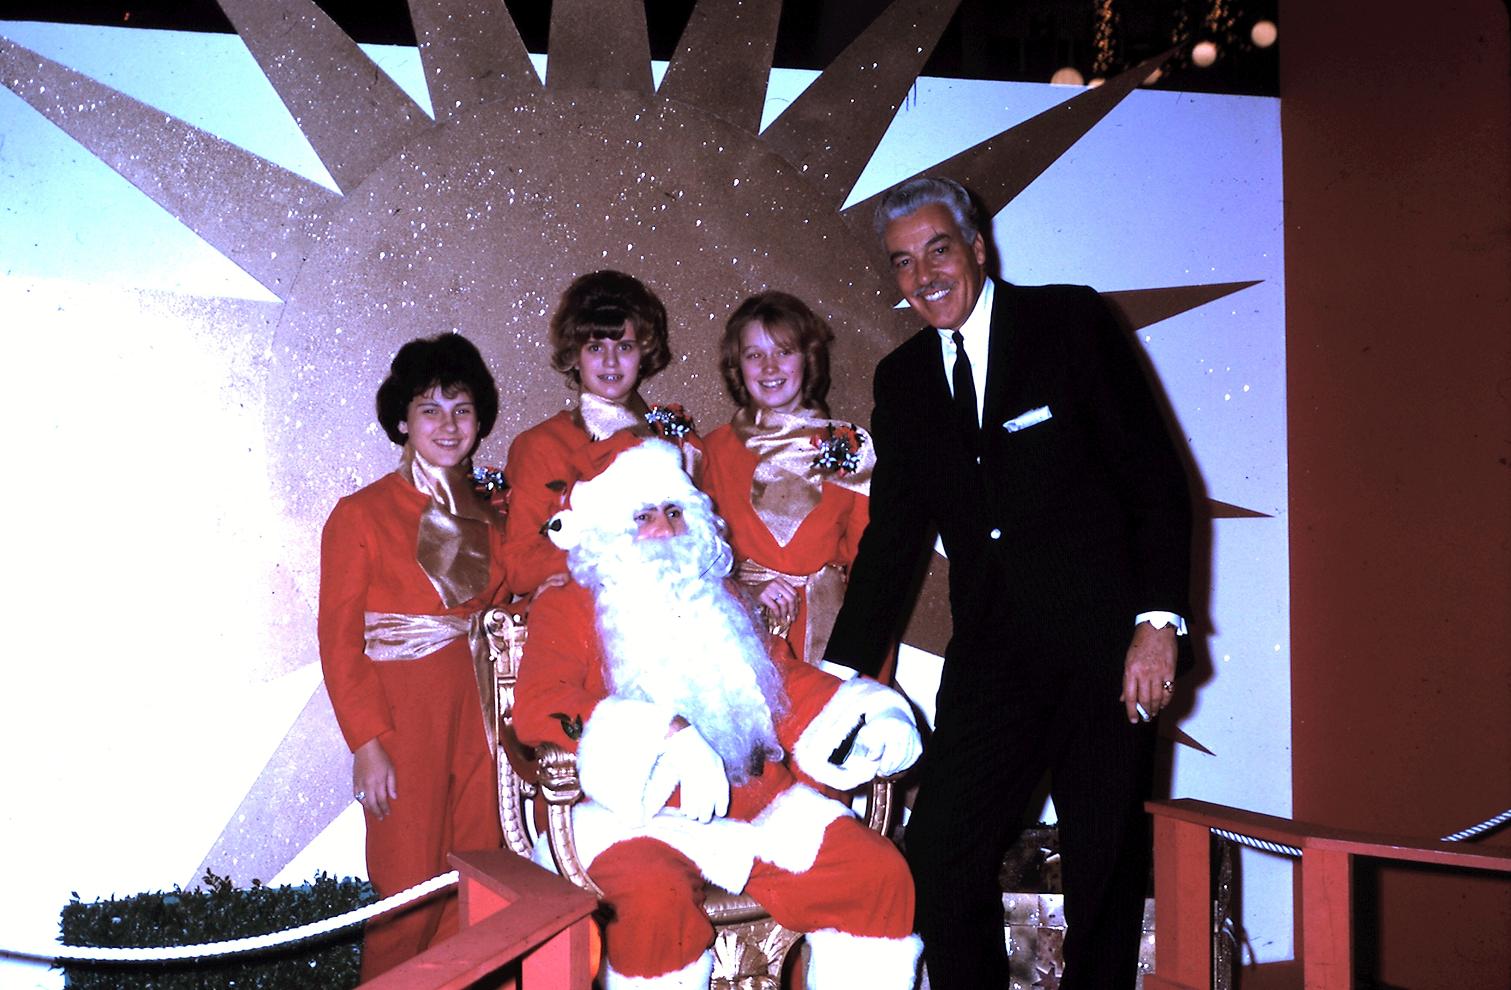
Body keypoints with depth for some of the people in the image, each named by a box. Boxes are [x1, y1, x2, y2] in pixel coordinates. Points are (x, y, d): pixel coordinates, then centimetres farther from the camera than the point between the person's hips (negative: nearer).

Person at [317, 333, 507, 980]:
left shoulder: (483, 516, 10)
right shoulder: (360, 515, -6)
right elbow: (339, 642, -8)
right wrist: (368, 744, -13)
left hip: (475, 714, 5)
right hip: (402, 719, -5)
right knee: (413, 894, 1)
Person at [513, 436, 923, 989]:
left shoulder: (720, 604, 26)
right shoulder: (568, 609, 7)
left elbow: (786, 680, 25)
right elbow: (536, 707, -9)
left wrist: (870, 715, 4)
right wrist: (660, 731, -24)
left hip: (759, 806, 5)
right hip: (638, 812, -5)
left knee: (877, 873, -12)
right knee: (655, 901, -35)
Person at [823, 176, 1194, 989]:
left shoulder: (1072, 320, -2)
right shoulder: (902, 379, 11)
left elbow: (1158, 479, -4)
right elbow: (892, 533, 12)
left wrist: (1158, 620, -13)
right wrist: (841, 676, 6)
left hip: (1102, 647, -3)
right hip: (989, 661, 4)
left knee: (1105, 874, 4)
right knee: (935, 868, -4)